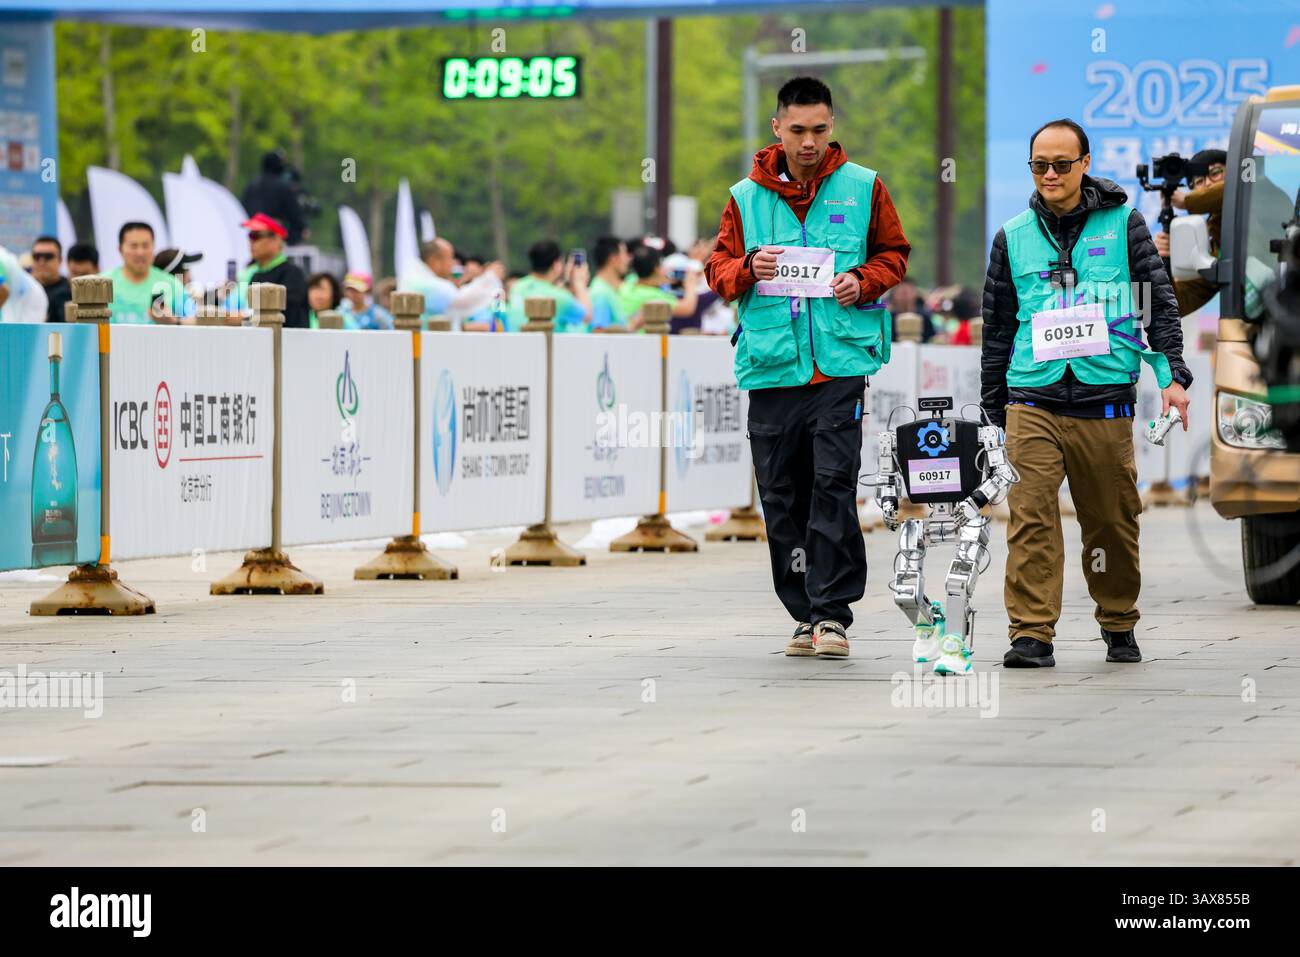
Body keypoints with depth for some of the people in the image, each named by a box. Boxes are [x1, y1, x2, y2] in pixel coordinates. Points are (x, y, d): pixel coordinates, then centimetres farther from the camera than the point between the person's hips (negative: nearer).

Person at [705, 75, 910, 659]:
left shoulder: (862, 189, 8)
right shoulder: (746, 197, 11)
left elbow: (894, 254, 14)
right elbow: (719, 270, 14)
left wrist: (864, 281, -5)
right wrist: (749, 269, -8)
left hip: (841, 363, -2)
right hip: (771, 366, 2)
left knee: (833, 485, -13)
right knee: (782, 497, 4)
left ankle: (831, 612, -10)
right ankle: (805, 614, 13)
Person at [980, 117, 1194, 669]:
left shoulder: (1123, 224, 7)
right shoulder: (1013, 238, 11)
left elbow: (1161, 304, 7)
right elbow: (997, 328, 17)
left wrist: (1172, 375, -4)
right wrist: (992, 410, 16)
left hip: (1105, 402, 0)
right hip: (1033, 401, 1)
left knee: (1113, 522, 7)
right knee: (1031, 518, -13)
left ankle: (1119, 628, 24)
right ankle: (1032, 634, -13)